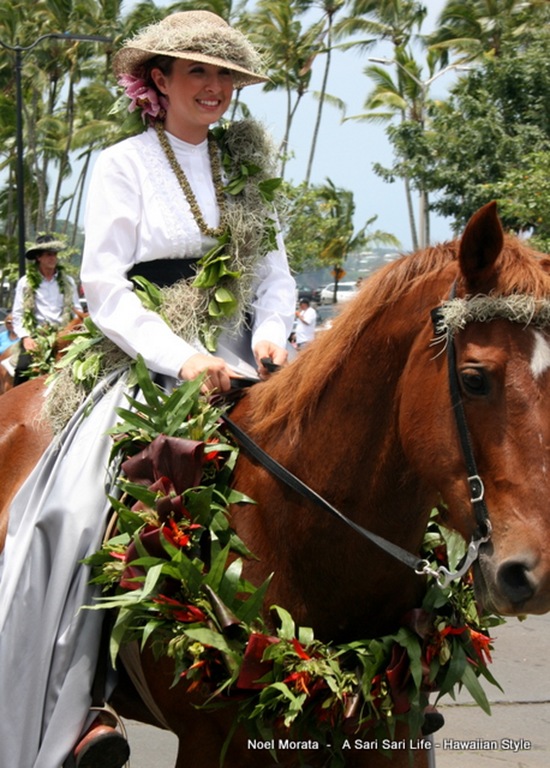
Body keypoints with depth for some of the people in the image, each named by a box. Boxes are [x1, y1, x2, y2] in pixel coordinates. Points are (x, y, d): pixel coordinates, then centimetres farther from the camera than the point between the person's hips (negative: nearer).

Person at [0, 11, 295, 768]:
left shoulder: (245, 166, 15)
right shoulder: (123, 166, 2)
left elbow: (274, 272, 14)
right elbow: (106, 287, -7)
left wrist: (271, 332, -8)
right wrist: (181, 357, -21)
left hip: (238, 367, 5)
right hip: (148, 368, -4)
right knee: (76, 506, -26)